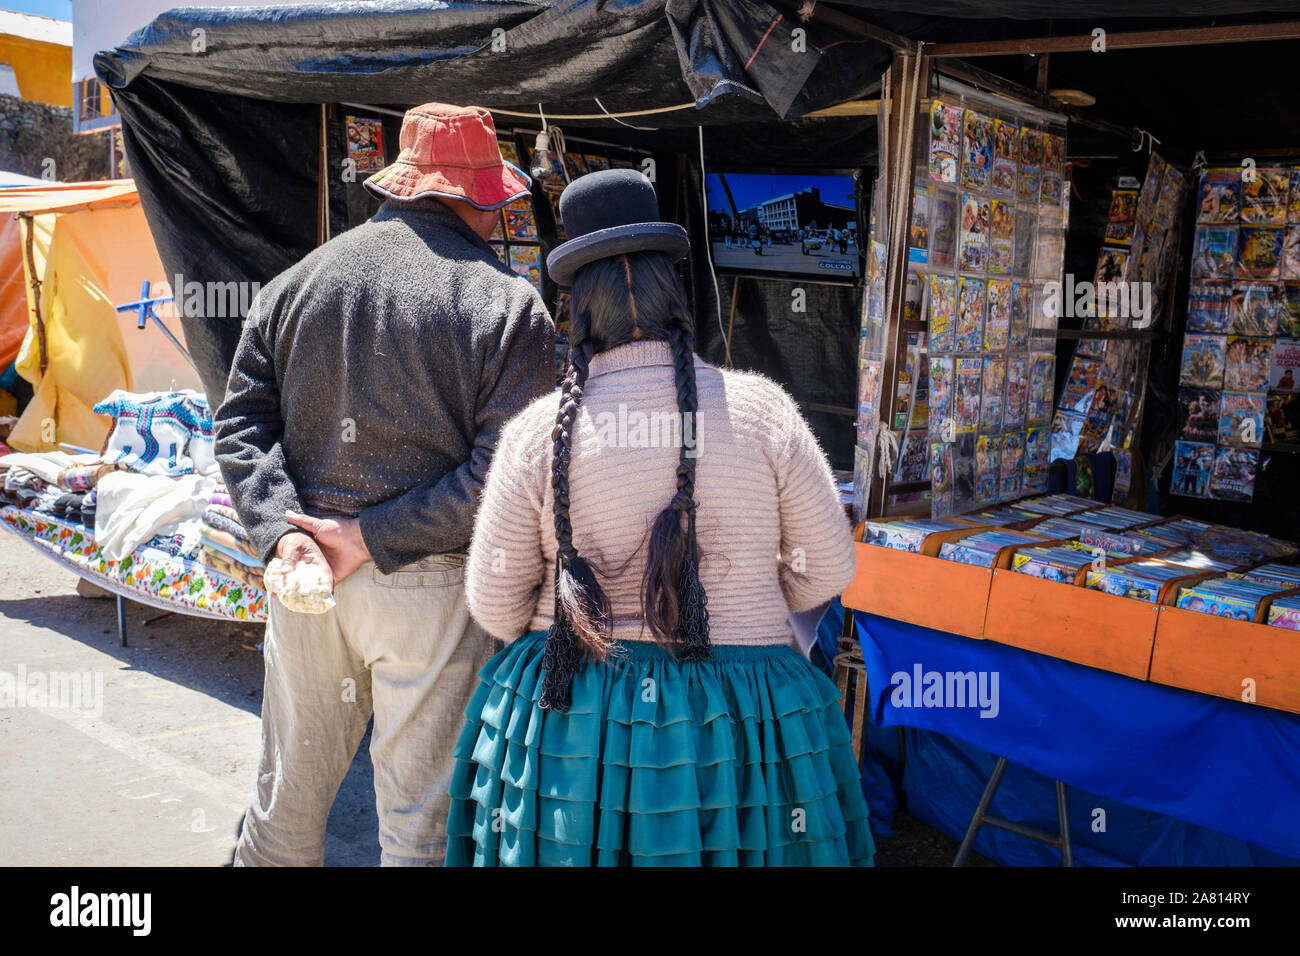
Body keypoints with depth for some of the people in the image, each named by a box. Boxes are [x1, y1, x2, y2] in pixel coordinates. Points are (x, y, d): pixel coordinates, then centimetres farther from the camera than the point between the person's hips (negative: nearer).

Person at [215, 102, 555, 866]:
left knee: (289, 800, 22)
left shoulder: (297, 280, 4)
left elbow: (242, 422, 1)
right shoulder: (509, 303, -9)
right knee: (421, 820, 10)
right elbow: (505, 471, -17)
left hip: (305, 574, 5)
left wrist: (283, 528, -8)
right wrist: (374, 539, -13)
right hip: (432, 587, -4)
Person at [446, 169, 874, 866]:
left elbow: (495, 606, -2)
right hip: (732, 730, 0)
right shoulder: (760, 408, -9)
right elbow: (824, 571, -2)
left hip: (568, 724, 1)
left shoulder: (538, 431, -8)